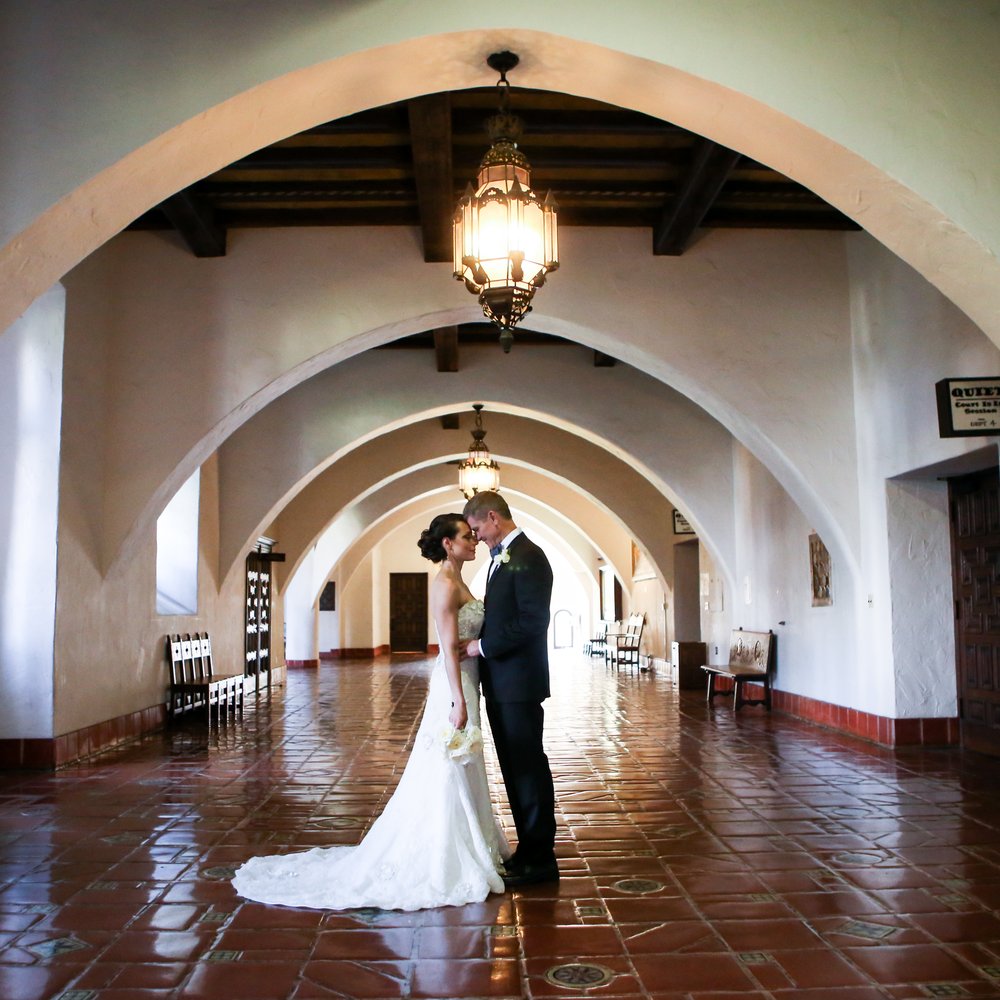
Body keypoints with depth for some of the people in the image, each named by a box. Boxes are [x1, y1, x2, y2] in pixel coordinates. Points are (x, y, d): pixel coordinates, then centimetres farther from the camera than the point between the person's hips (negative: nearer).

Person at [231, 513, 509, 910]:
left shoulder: (457, 582, 13)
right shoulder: (445, 585, -16)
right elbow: (450, 647, -21)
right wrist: (459, 700, -24)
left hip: (464, 684, 10)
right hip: (454, 687, -10)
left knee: (461, 773, 17)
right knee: (447, 776, -2)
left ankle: (461, 852, 29)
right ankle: (440, 863, 7)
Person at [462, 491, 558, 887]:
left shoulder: (528, 556, -15)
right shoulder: (501, 557, 15)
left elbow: (533, 620, -22)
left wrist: (484, 646, -16)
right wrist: (481, 641, 4)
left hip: (519, 683, -10)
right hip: (499, 683, 10)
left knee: (528, 767, -1)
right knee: (514, 768, 15)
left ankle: (540, 859, 10)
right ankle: (528, 849, 26)